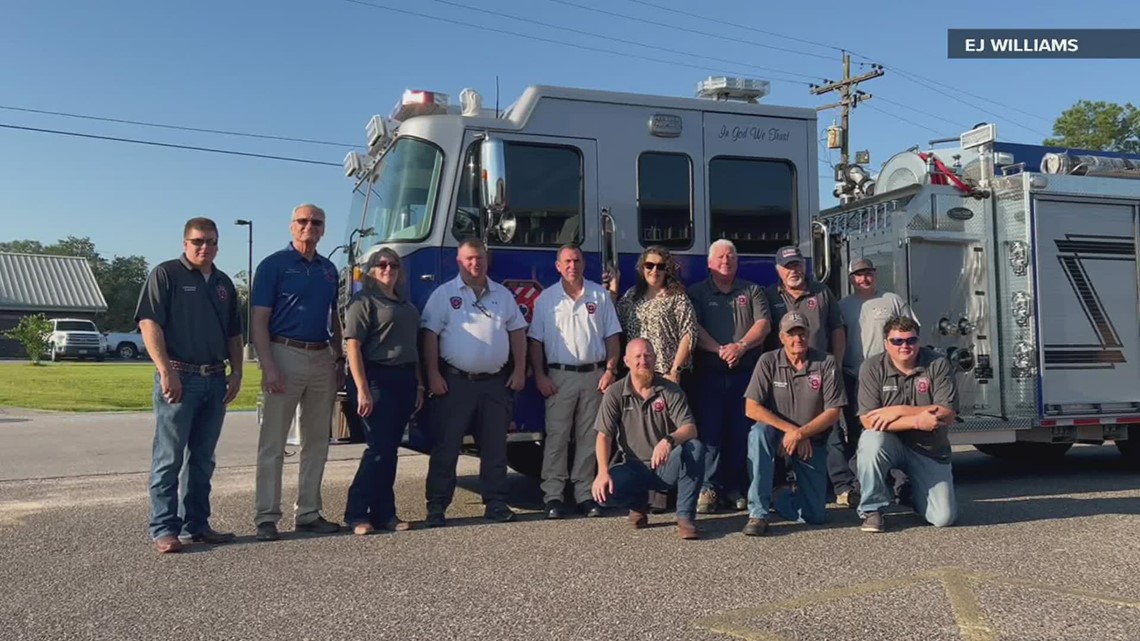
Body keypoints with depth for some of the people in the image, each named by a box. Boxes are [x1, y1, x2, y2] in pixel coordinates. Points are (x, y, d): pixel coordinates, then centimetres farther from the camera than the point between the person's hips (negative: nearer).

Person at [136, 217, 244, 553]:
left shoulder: (224, 283, 17)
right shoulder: (166, 274, -2)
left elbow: (234, 334, 21)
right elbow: (149, 324, -11)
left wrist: (236, 372, 9)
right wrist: (166, 371, -18)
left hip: (215, 380, 6)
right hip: (178, 377, -6)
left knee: (203, 459, 11)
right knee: (169, 458, -2)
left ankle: (196, 524, 20)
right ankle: (164, 529, 5)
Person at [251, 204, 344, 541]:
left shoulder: (328, 269, 14)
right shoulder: (274, 265, -3)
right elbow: (260, 321, -8)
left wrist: (339, 358, 12)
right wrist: (268, 367, -17)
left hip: (322, 359, 6)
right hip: (285, 353, -6)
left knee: (317, 442, 10)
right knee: (273, 443, -2)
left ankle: (309, 513, 19)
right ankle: (267, 517, 4)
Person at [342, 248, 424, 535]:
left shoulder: (407, 305, 19)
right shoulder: (363, 301, -4)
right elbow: (353, 346, -12)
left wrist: (418, 385, 16)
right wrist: (362, 390, -19)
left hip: (404, 380, 7)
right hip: (378, 380, -7)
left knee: (390, 449, 9)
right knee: (378, 448, -9)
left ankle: (384, 513, 14)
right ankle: (356, 512, 1)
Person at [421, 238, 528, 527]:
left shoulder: (503, 295, 13)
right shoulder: (444, 294, 2)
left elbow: (517, 333, 14)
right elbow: (430, 335, -3)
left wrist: (519, 370, 5)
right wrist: (433, 375, -10)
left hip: (496, 383, 3)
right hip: (455, 382, -3)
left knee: (495, 447, 8)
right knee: (445, 447, -1)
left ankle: (496, 503, 16)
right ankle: (436, 507, 5)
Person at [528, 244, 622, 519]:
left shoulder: (600, 295, 9)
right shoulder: (546, 298, 6)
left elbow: (612, 336, 8)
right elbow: (536, 341, 5)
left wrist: (610, 370, -2)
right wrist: (540, 376, -4)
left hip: (594, 375, 1)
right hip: (559, 376, -1)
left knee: (589, 437, 5)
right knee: (556, 437, -2)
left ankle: (585, 495, 12)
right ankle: (553, 497, 3)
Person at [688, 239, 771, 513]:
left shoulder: (752, 291, 14)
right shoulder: (697, 293, 9)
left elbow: (763, 324, 2)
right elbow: (694, 328, -4)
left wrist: (741, 346, -14)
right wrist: (720, 349, -15)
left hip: (745, 372, 2)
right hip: (709, 374, -1)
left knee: (741, 432, 3)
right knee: (709, 431, -4)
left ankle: (736, 488, 10)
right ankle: (709, 487, -1)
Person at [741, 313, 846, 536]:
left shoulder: (826, 363, -7)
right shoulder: (768, 362, -8)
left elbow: (834, 412, -9)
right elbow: (751, 408, -14)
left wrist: (800, 434, -20)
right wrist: (790, 429, -20)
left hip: (812, 441, 1)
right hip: (776, 433, -1)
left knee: (815, 515, -7)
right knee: (758, 433, -39)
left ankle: (778, 499, 29)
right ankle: (758, 513, -29)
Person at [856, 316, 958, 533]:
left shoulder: (938, 365, -8)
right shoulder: (872, 368, -11)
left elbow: (947, 415, -16)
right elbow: (869, 421, -19)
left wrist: (899, 411, -23)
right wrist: (917, 421, -26)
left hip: (929, 450, 1)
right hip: (891, 444, -1)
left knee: (943, 517, -9)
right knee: (871, 440, -37)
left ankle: (912, 491, 27)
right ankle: (872, 509, -15)